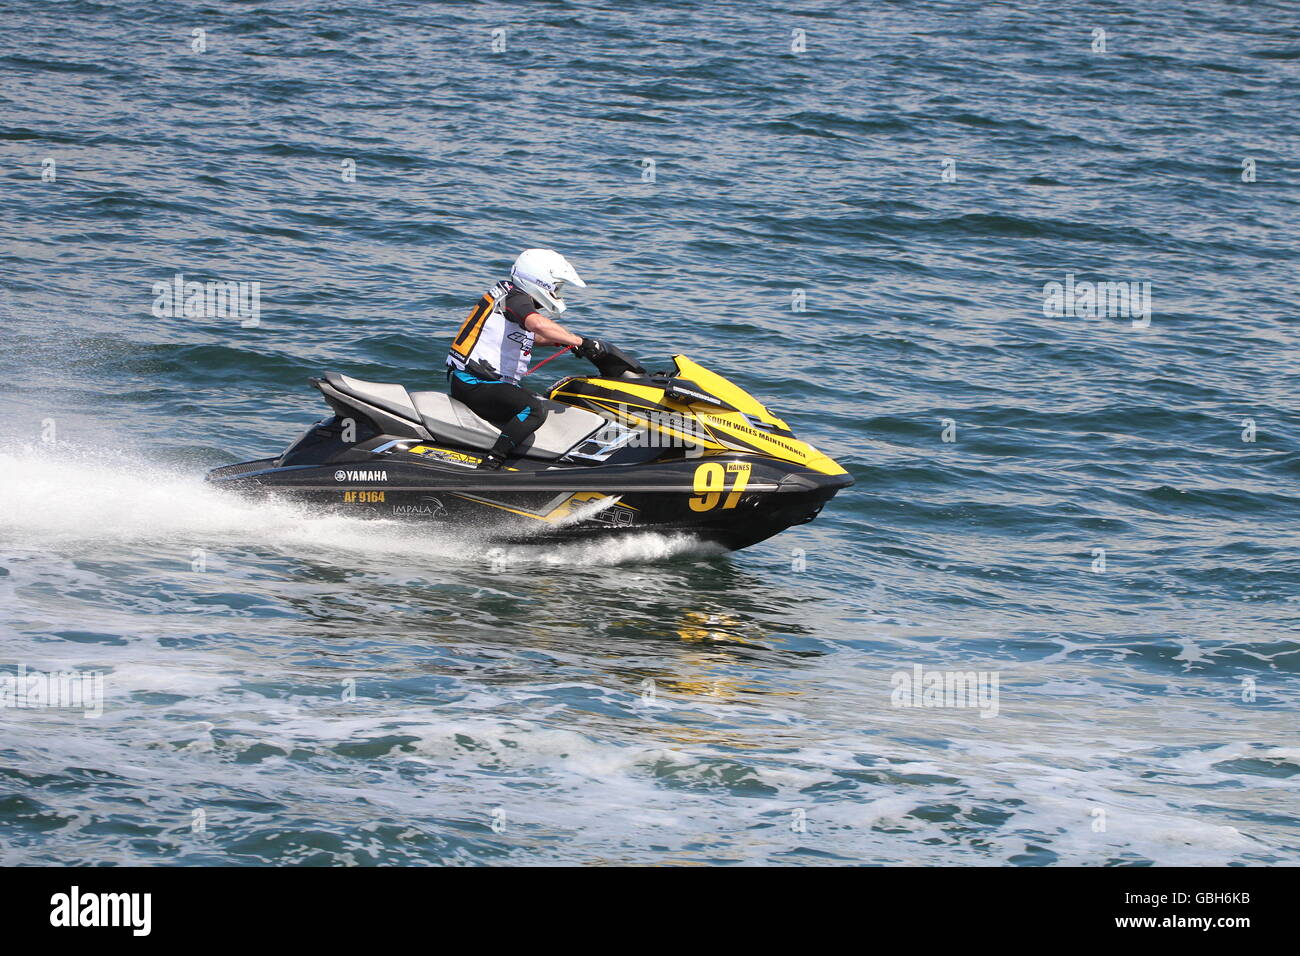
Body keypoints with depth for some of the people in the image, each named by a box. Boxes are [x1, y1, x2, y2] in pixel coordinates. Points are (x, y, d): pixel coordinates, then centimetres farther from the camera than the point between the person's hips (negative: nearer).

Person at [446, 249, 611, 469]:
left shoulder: (517, 297, 19)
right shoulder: (516, 298, -12)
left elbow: (531, 336, 38)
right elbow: (539, 325, -34)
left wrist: (561, 341, 24)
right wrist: (580, 342, -27)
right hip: (474, 383, -11)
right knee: (534, 409, -28)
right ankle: (489, 466, -34)